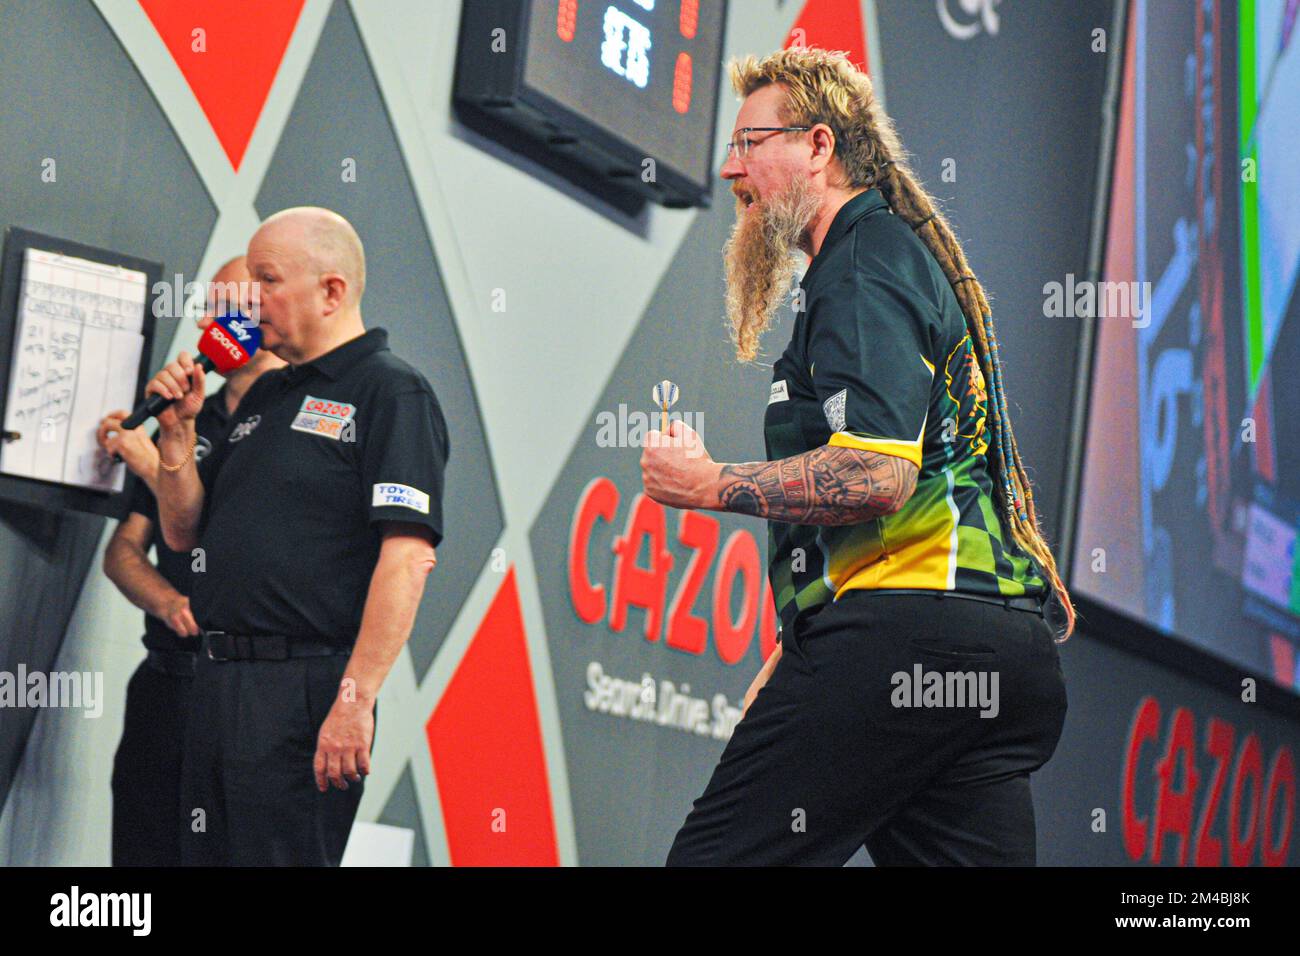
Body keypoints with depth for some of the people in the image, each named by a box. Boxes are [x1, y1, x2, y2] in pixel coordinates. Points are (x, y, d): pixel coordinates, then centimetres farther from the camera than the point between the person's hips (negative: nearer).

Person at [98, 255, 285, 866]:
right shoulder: (186, 423, 17)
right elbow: (123, 550, 13)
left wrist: (158, 468, -11)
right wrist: (173, 604, -8)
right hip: (165, 679, 6)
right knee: (141, 850, 8)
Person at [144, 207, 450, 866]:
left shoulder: (392, 393, -7)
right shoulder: (265, 397, 19)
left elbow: (407, 558, -17)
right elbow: (184, 533, 22)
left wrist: (355, 700, -23)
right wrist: (177, 432, 6)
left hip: (304, 689, -8)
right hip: (219, 684, 8)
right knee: (207, 854, 12)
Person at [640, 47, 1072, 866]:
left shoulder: (864, 265, -5)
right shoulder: (917, 257, 28)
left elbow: (876, 476, -20)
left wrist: (712, 484, -7)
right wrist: (797, 656, 26)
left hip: (900, 632, -10)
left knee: (717, 856, -10)